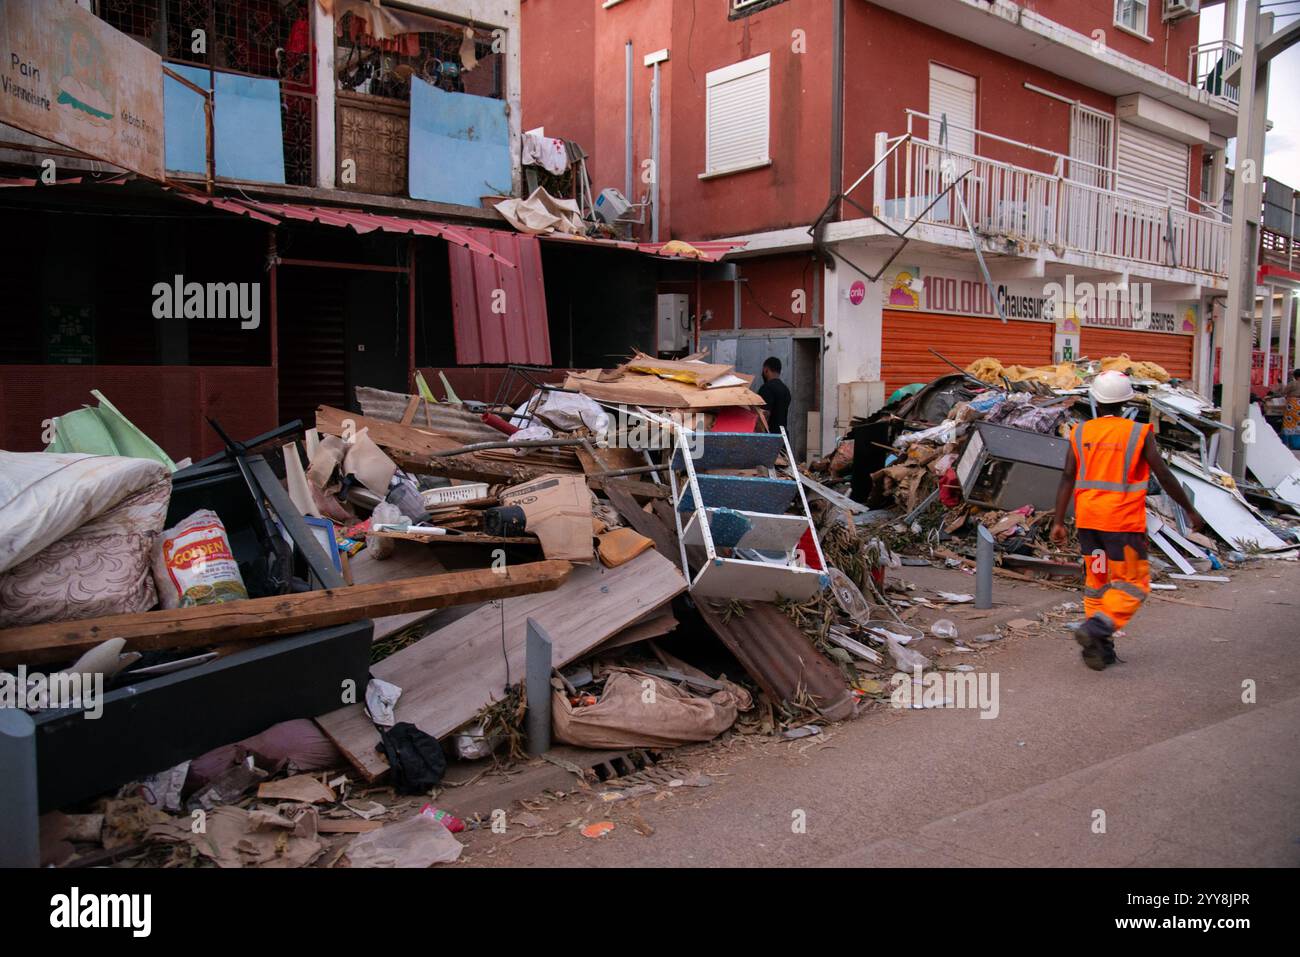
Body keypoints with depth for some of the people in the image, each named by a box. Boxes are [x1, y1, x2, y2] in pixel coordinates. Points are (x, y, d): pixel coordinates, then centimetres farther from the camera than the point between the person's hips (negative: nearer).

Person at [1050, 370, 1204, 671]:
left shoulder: (1081, 432, 3)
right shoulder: (1139, 433, -5)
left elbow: (1067, 478, -3)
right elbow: (1164, 477, -3)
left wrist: (1058, 521, -3)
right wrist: (1190, 510, 8)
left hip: (1087, 521, 4)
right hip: (1123, 522, -4)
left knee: (1096, 582, 14)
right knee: (1132, 584, 6)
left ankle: (1099, 649, 15)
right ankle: (1095, 629, -14)